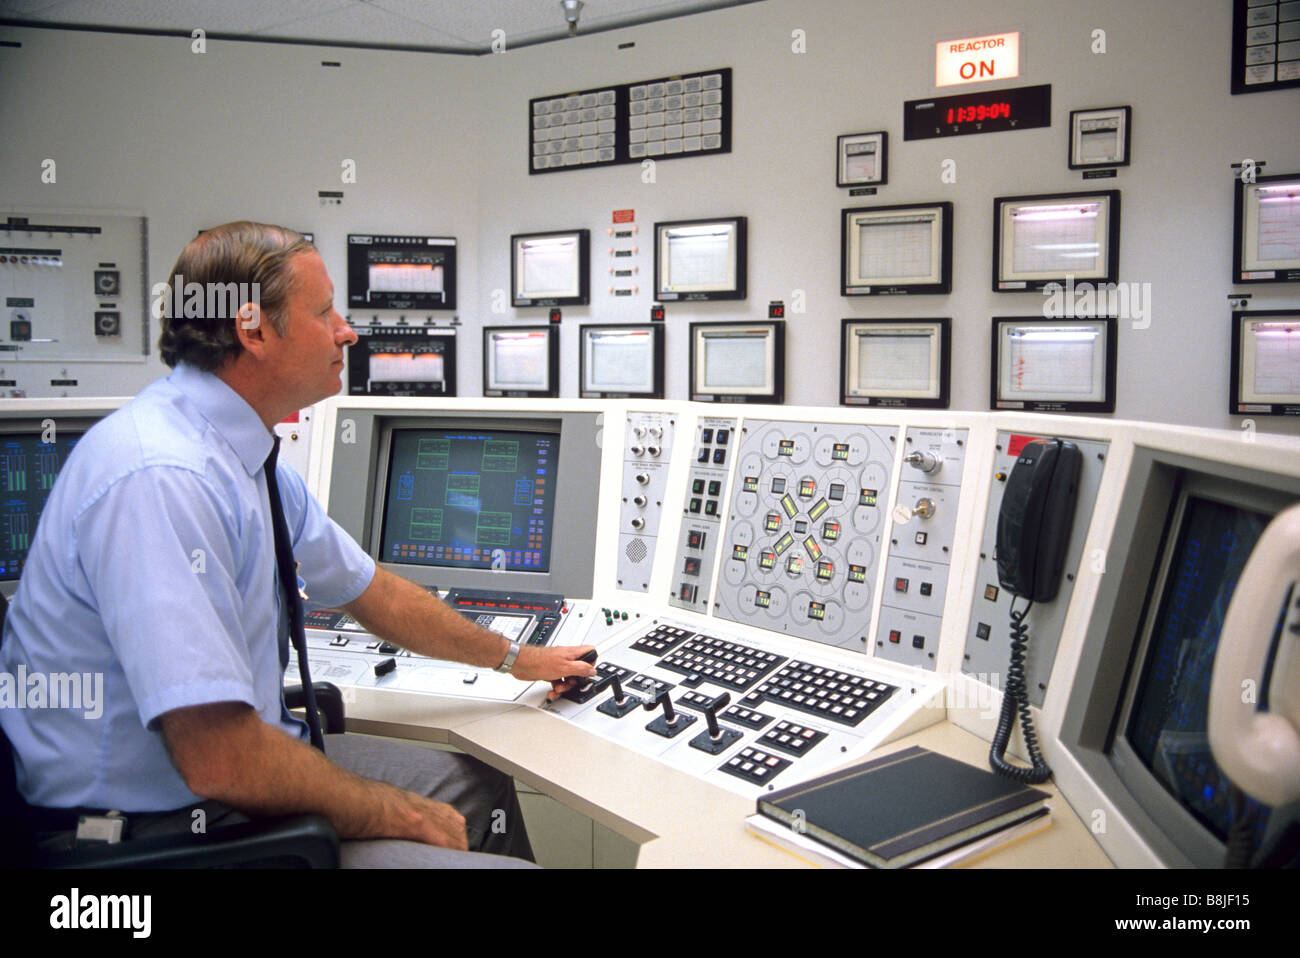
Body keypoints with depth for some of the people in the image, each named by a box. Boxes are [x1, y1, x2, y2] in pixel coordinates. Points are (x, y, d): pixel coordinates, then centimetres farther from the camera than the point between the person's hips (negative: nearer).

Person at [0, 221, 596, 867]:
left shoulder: (251, 460, 3)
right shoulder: (161, 480, -28)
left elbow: (373, 593, 16)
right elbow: (218, 761, -31)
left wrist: (516, 659, 25)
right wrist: (401, 817, -17)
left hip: (236, 761, 10)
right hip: (158, 826, -9)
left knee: (480, 784, 16)